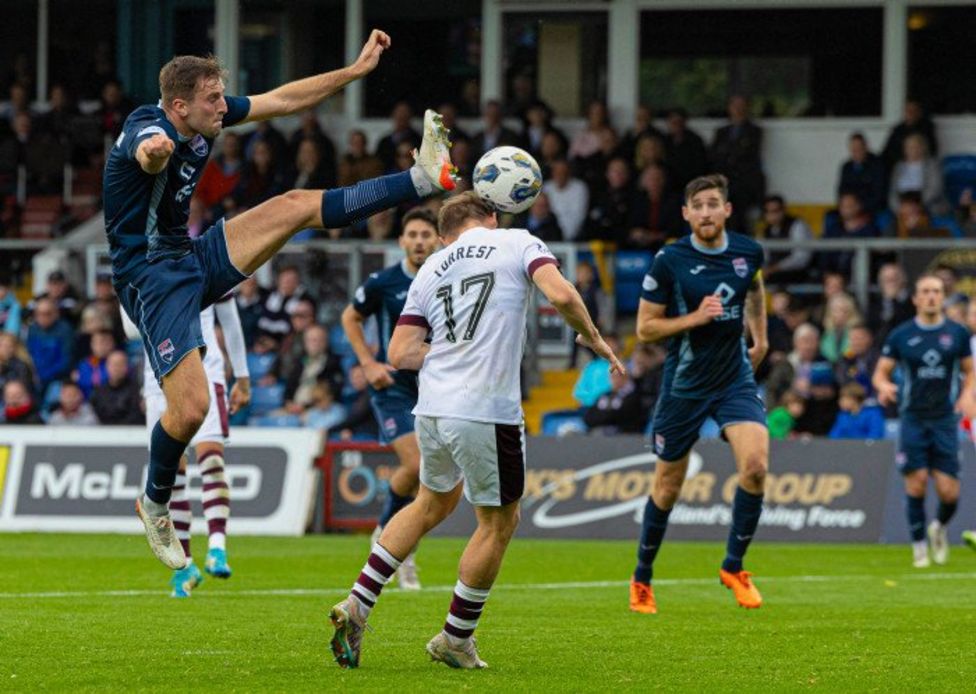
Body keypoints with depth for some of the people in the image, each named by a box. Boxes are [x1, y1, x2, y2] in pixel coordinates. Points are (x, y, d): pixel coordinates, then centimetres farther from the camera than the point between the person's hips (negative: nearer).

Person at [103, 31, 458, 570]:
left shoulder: (206, 116, -1)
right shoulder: (147, 130, -26)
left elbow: (282, 101, 10)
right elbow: (151, 155, -53)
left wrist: (356, 70, 9)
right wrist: (154, 150, -78)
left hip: (195, 258, 8)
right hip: (152, 278, -8)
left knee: (297, 205, 3)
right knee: (191, 408, -15)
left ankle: (424, 178, 8)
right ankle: (155, 504, 10)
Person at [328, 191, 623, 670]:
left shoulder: (430, 270, 15)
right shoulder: (516, 243, 3)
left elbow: (399, 353, 9)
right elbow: (560, 295, -14)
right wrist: (593, 339, 2)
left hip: (433, 409, 6)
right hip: (486, 412, -6)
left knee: (433, 504, 28)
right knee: (499, 523, 13)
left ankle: (358, 604, 21)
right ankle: (455, 639, 19)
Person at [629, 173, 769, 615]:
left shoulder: (748, 252, -2)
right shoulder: (669, 262, -14)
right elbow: (644, 329, -10)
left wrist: (760, 338, 24)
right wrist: (695, 317, -22)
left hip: (735, 379, 2)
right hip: (684, 384, -2)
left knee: (755, 466, -19)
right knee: (667, 488, 7)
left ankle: (733, 567, -1)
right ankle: (642, 580, 27)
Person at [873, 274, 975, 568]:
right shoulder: (901, 335, 2)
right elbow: (881, 372, 5)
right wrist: (884, 386, -18)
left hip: (945, 419, 1)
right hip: (913, 419, -1)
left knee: (949, 492, -5)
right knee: (917, 483, -9)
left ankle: (939, 527, 27)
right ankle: (919, 545, 8)